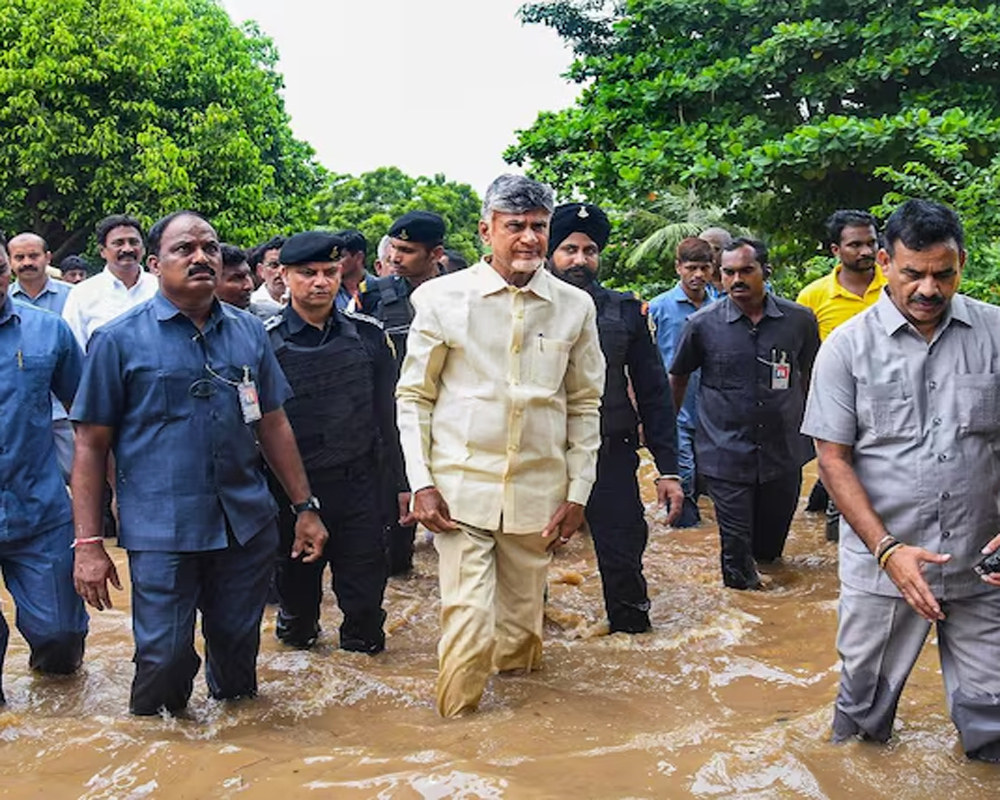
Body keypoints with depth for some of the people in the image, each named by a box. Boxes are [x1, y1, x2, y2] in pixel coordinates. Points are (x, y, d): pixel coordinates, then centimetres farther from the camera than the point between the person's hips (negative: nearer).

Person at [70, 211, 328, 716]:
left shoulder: (249, 332, 9)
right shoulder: (119, 341, -2)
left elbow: (273, 425, 15)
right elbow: (91, 446, -2)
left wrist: (305, 507, 11)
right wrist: (88, 544, -7)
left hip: (248, 525, 3)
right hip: (161, 533, -3)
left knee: (237, 654, 13)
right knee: (164, 660, 0)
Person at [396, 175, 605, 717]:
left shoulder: (574, 306, 4)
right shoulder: (442, 297, -2)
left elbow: (585, 405, 10)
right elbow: (413, 397, 3)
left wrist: (578, 492, 5)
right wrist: (421, 484, -5)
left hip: (538, 491, 3)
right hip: (461, 488, -2)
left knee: (521, 630, 13)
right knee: (469, 627, -9)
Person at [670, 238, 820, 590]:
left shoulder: (799, 320, -2)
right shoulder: (703, 324, -6)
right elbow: (677, 377, 8)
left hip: (783, 451, 3)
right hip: (726, 453, -2)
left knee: (772, 542, 19)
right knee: (736, 548, 1)